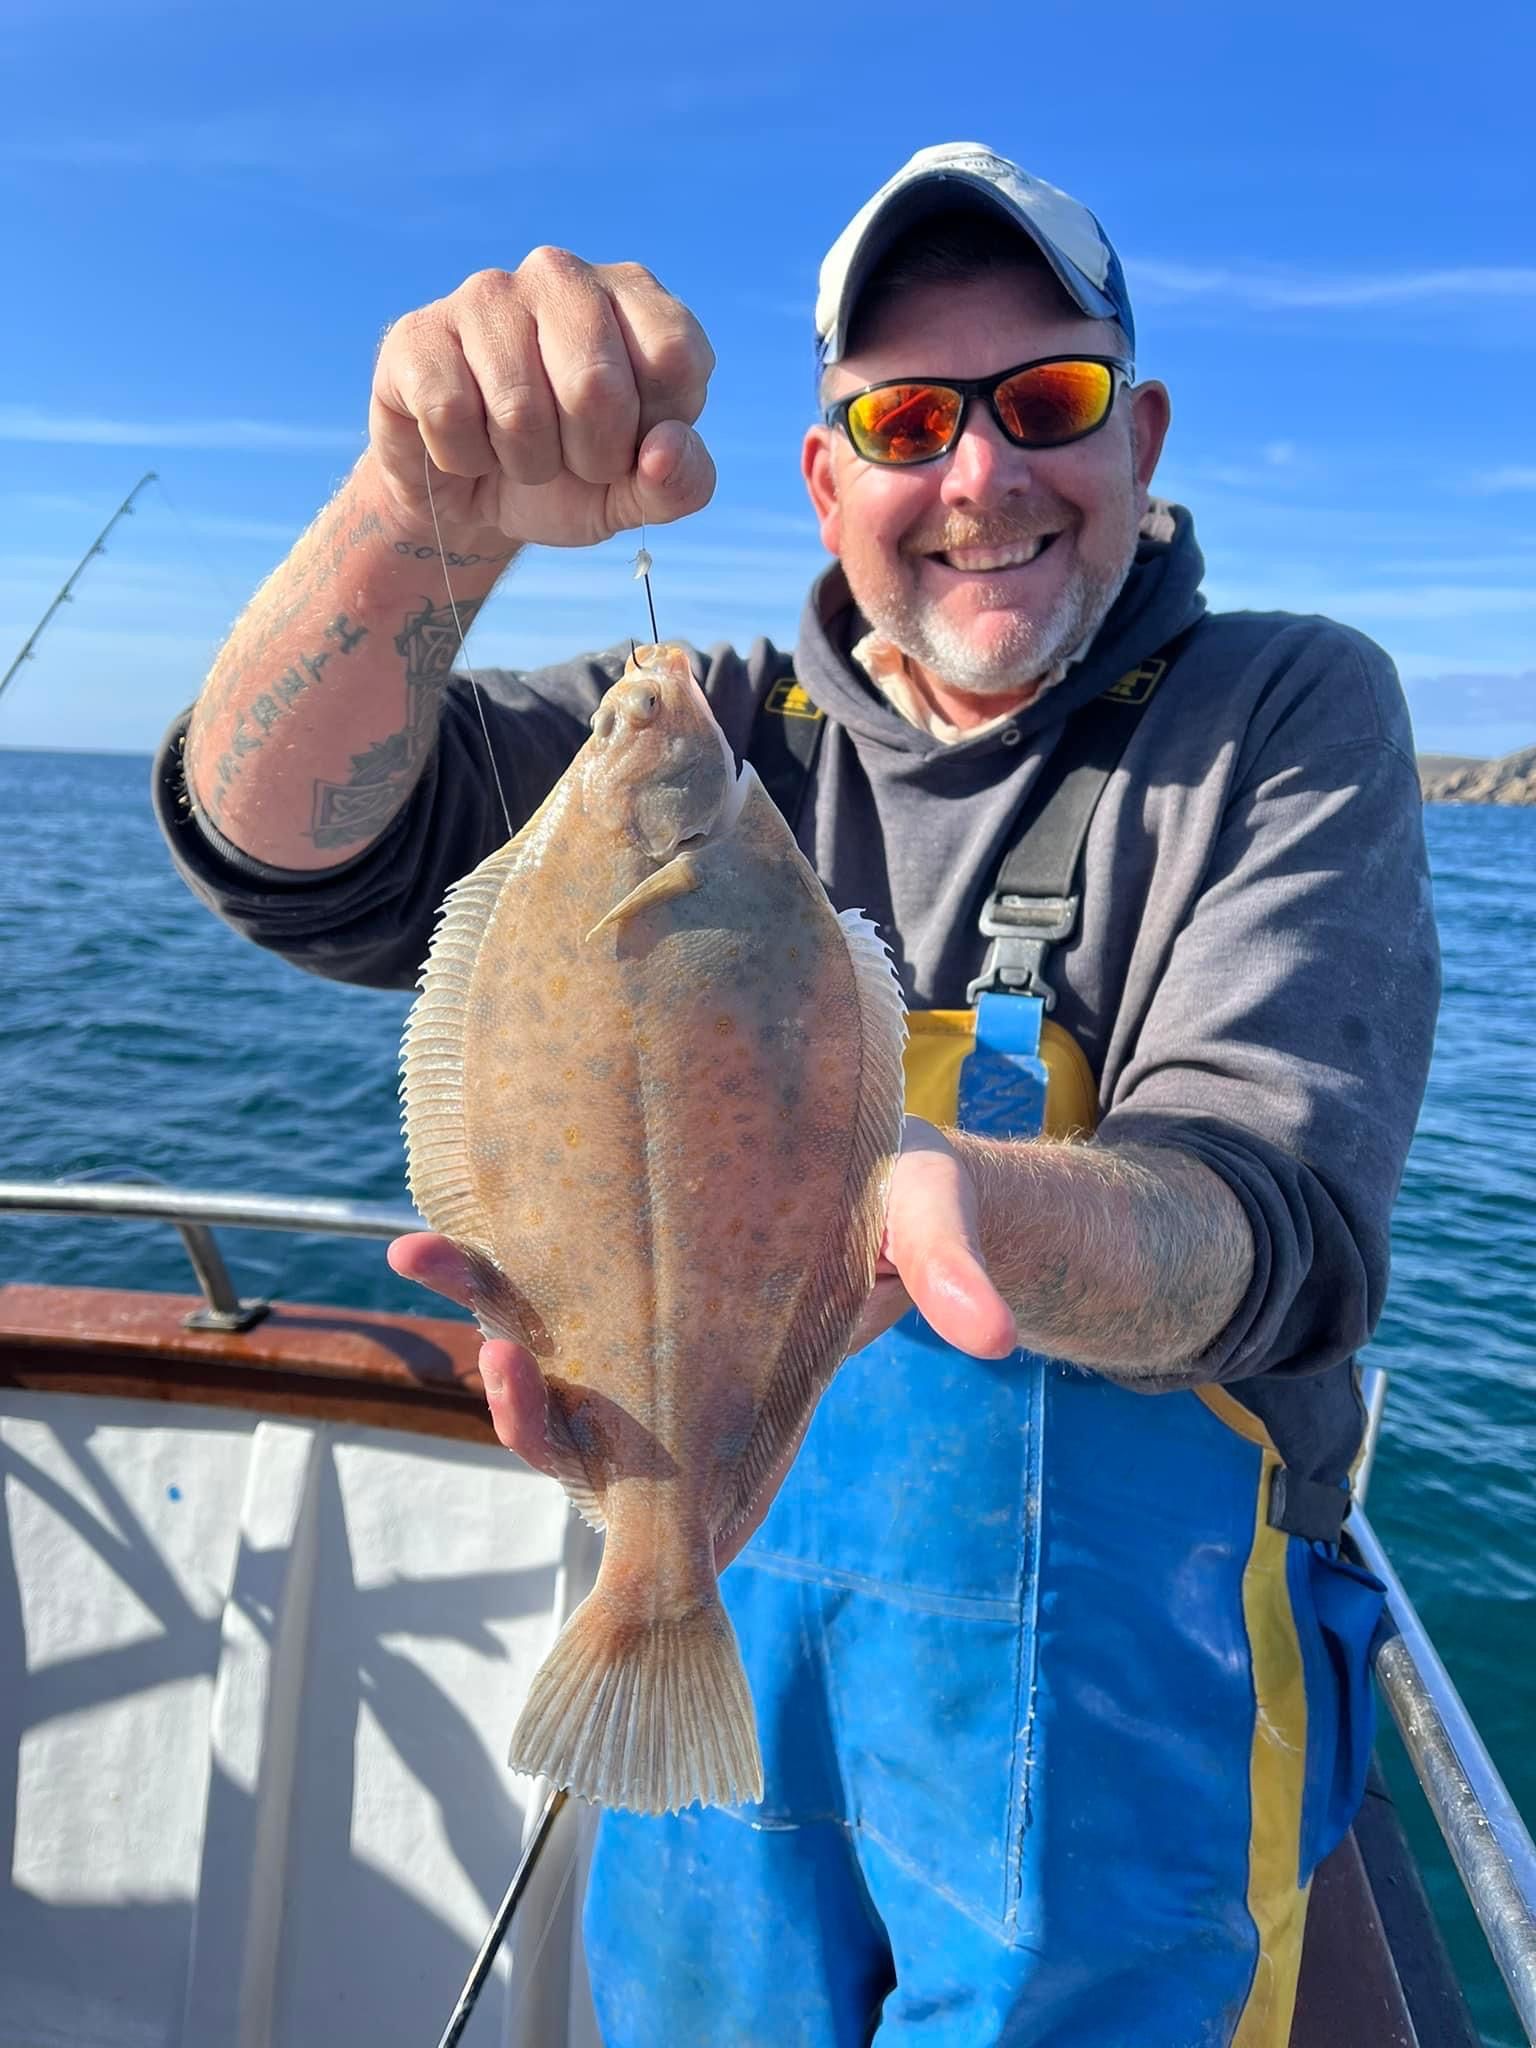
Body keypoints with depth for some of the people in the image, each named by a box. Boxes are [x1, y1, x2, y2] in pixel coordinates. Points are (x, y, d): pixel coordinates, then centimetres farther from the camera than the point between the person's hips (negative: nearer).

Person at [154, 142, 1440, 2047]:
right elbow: (287, 845, -14)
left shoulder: (1290, 717, -9)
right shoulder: (720, 737, -3)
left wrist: (914, 1196, -44)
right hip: (713, 1625, 3)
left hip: (1110, 1708, -2)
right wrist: (438, 514, -34)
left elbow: (1275, 1214, -23)